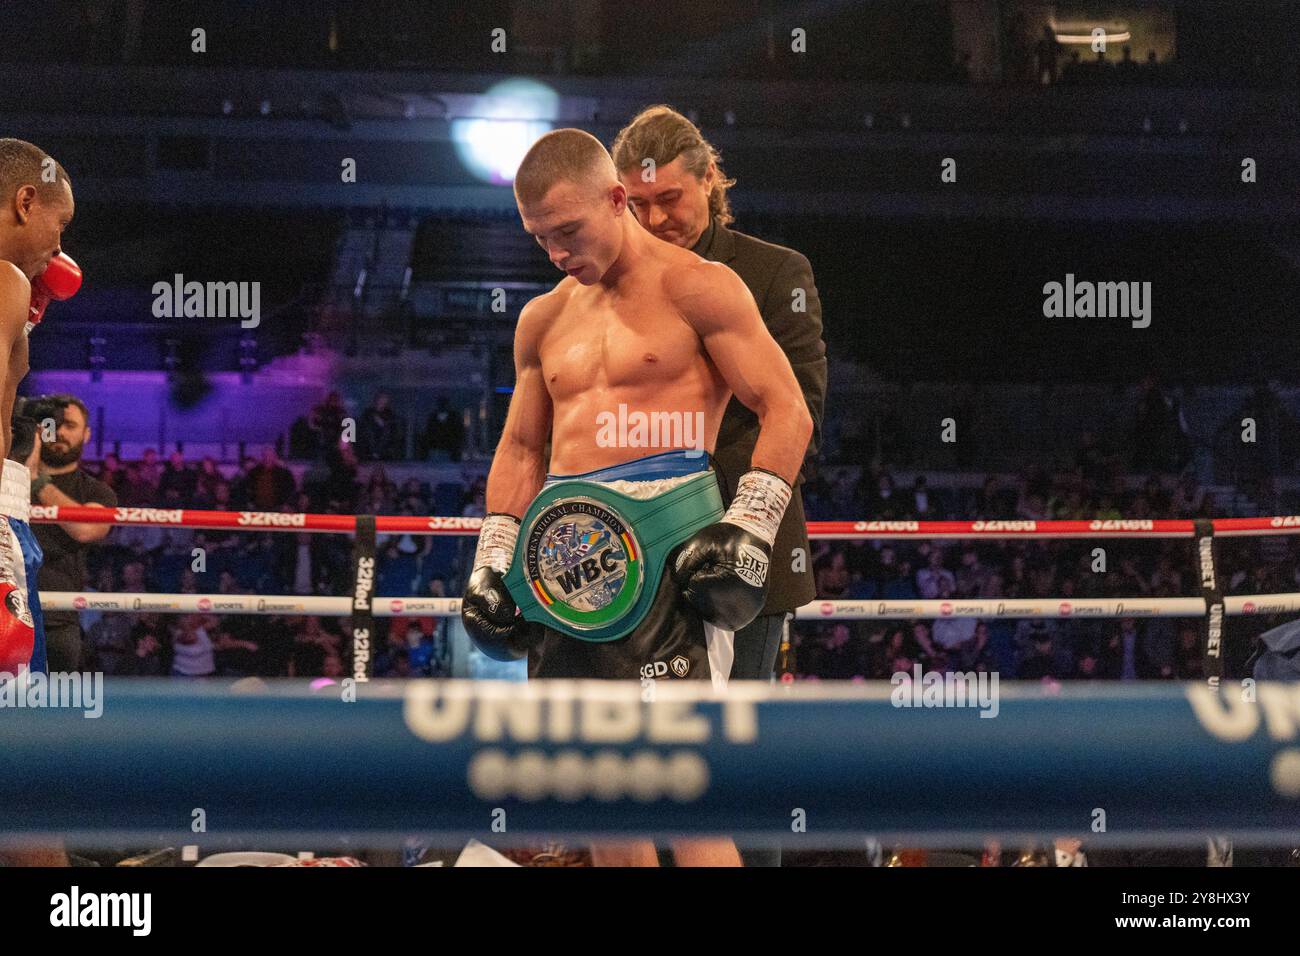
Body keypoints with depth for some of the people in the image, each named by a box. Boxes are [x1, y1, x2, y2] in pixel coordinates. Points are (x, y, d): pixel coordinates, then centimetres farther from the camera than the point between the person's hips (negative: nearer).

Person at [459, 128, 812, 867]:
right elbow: (520, 450, 26)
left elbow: (787, 411, -3)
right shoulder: (543, 321, 19)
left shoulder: (697, 288, 0)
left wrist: (749, 528, -13)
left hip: (667, 541, -6)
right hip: (562, 552, 7)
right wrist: (492, 562, 16)